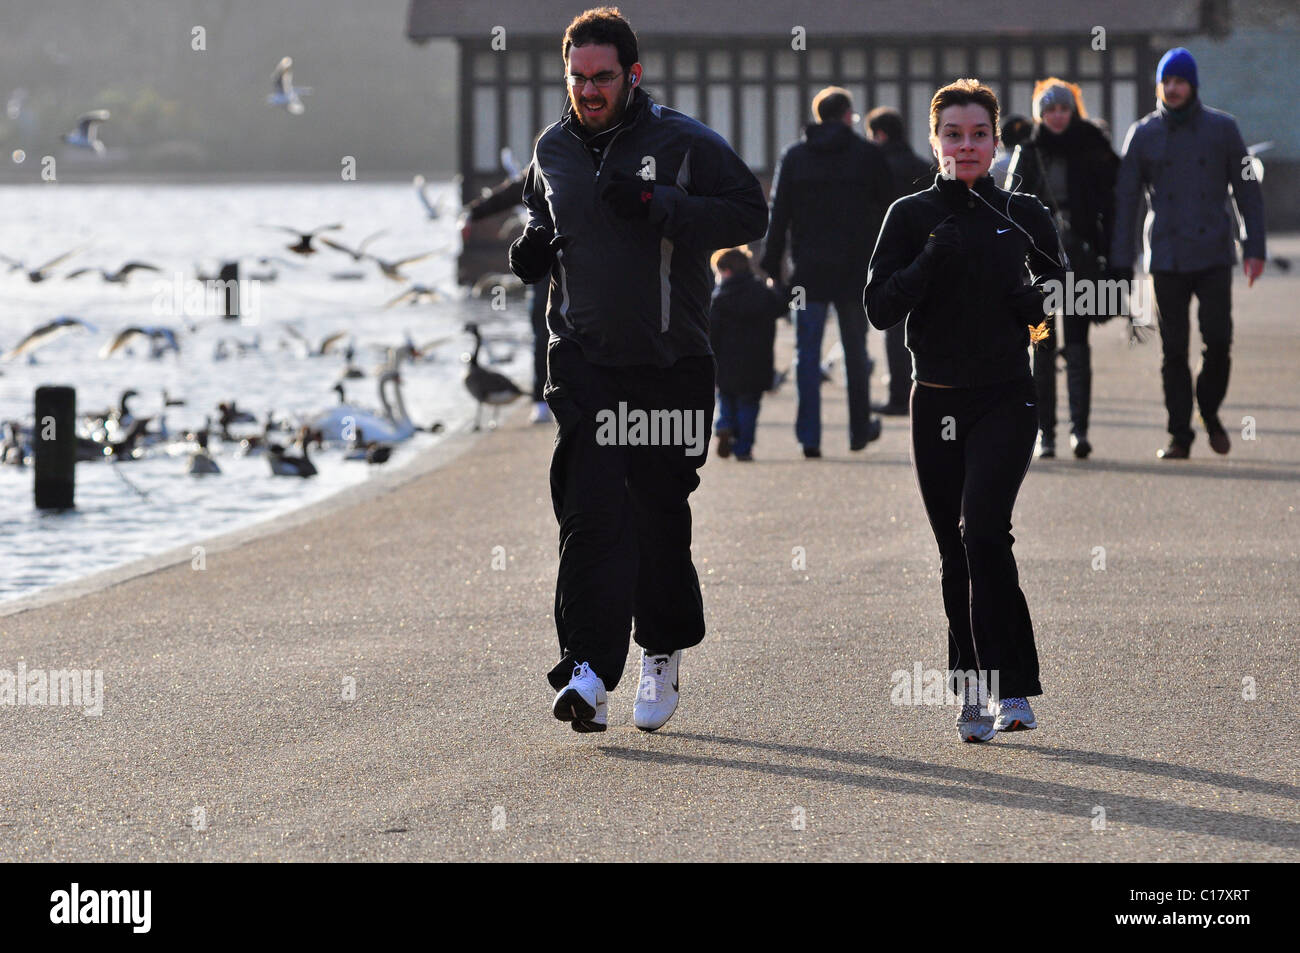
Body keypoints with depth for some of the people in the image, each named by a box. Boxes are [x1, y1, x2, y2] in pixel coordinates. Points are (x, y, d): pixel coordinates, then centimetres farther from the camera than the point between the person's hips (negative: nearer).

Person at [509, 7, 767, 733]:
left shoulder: (683, 143, -5)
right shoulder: (553, 151, 8)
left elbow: (749, 214, -9)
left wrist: (656, 205, -19)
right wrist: (533, 247, 4)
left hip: (670, 363, -2)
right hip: (584, 359, 2)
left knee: (660, 516, 7)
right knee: (591, 513, -12)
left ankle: (665, 651, 29)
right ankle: (590, 671, -18)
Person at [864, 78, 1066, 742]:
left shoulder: (1023, 215, 5)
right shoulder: (911, 215, 4)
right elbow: (879, 307, -3)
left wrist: (1037, 301, -4)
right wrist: (932, 259, -16)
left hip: (1006, 400, -2)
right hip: (937, 403, 2)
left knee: (982, 530, -20)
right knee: (956, 553, 5)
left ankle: (1009, 687, -18)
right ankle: (977, 693, 15)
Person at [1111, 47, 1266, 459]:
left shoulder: (1221, 128, 4)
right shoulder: (1143, 134, 5)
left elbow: (1247, 190, 6)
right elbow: (1125, 199, 5)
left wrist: (1254, 247, -2)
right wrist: (1121, 264, 0)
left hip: (1213, 255, -1)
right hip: (1166, 261, 1)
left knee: (1218, 340, -9)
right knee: (1173, 351, 0)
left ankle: (1210, 411, 16)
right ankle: (1179, 435, 6)